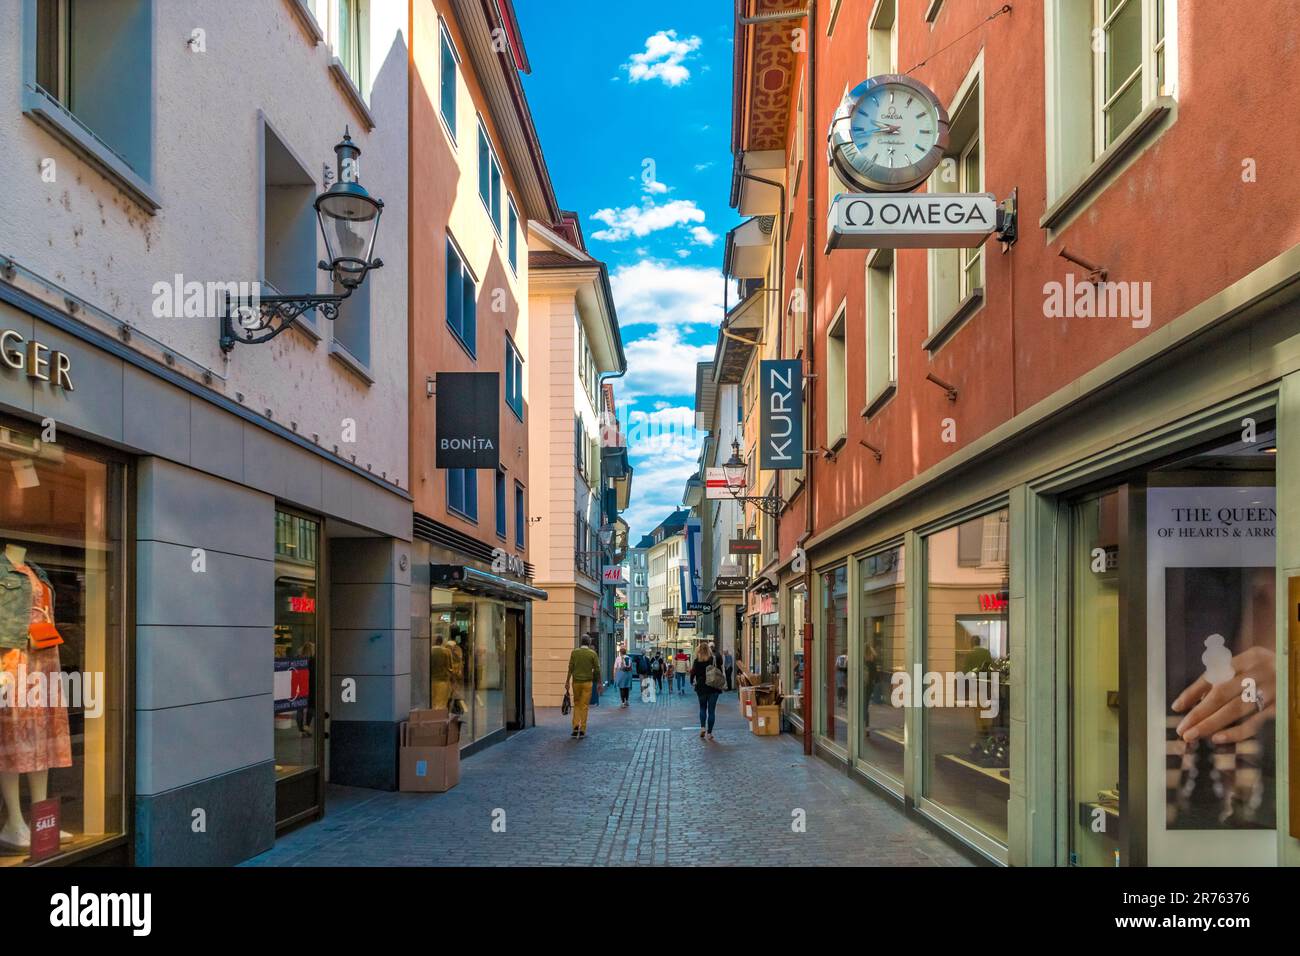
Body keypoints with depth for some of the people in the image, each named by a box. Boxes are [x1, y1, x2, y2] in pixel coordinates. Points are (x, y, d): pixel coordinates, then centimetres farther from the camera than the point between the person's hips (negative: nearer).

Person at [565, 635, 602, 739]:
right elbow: (597, 669, -3)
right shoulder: (592, 653, -4)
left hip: (576, 682, 1)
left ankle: (576, 726, 0)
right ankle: (582, 730, 2)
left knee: (576, 704, 15)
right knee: (584, 706, 4)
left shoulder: (574, 652, -1)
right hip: (587, 682, -1)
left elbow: (570, 668, -4)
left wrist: (567, 682, -1)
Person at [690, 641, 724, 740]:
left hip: (701, 687, 0)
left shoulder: (697, 661, -7)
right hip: (714, 688, 0)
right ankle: (709, 732, 1)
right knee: (711, 710, 4)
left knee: (702, 708, 19)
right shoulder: (715, 659, -3)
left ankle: (703, 727, 3)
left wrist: (692, 682, 14)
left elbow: (693, 673, -4)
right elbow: (720, 671, 1)